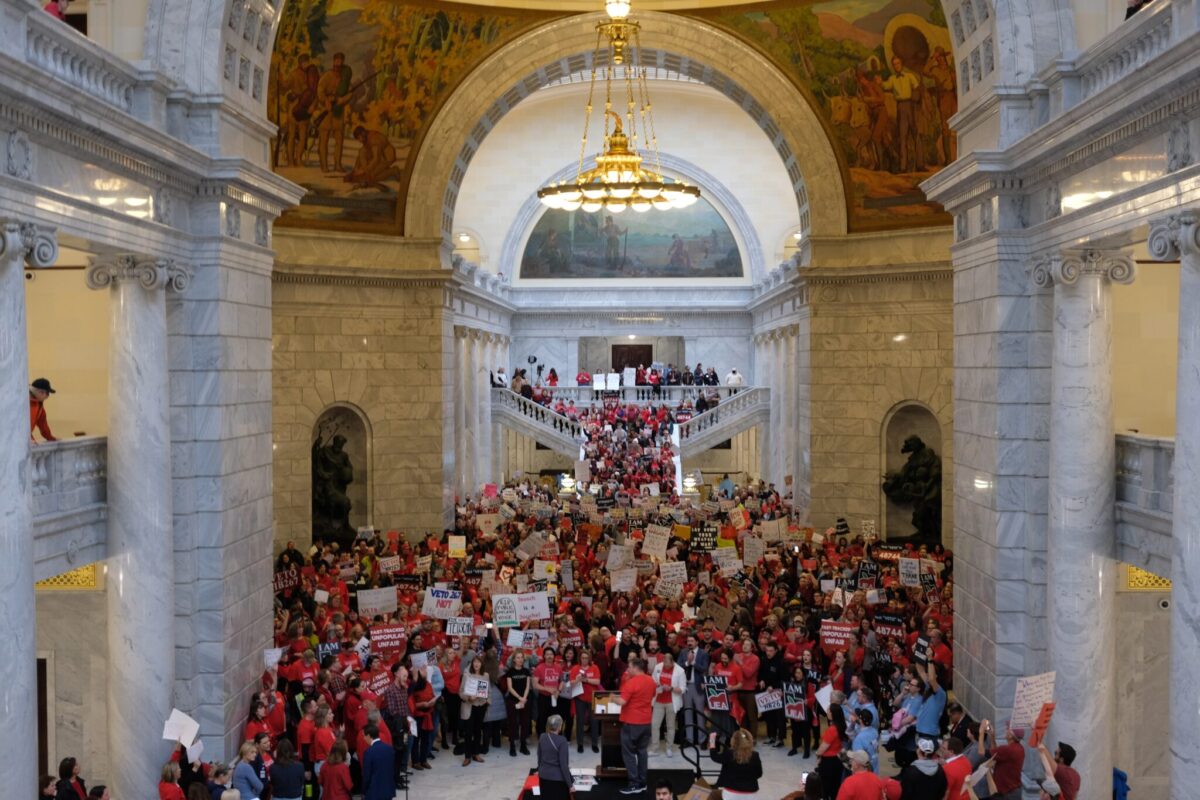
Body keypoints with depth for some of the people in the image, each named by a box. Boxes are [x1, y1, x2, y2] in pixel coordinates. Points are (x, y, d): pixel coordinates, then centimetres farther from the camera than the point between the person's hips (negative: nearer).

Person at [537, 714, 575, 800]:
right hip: (558, 778, -6)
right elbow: (564, 764, -18)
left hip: (544, 776, 6)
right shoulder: (561, 741, -20)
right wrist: (570, 784, -11)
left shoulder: (542, 737, -2)